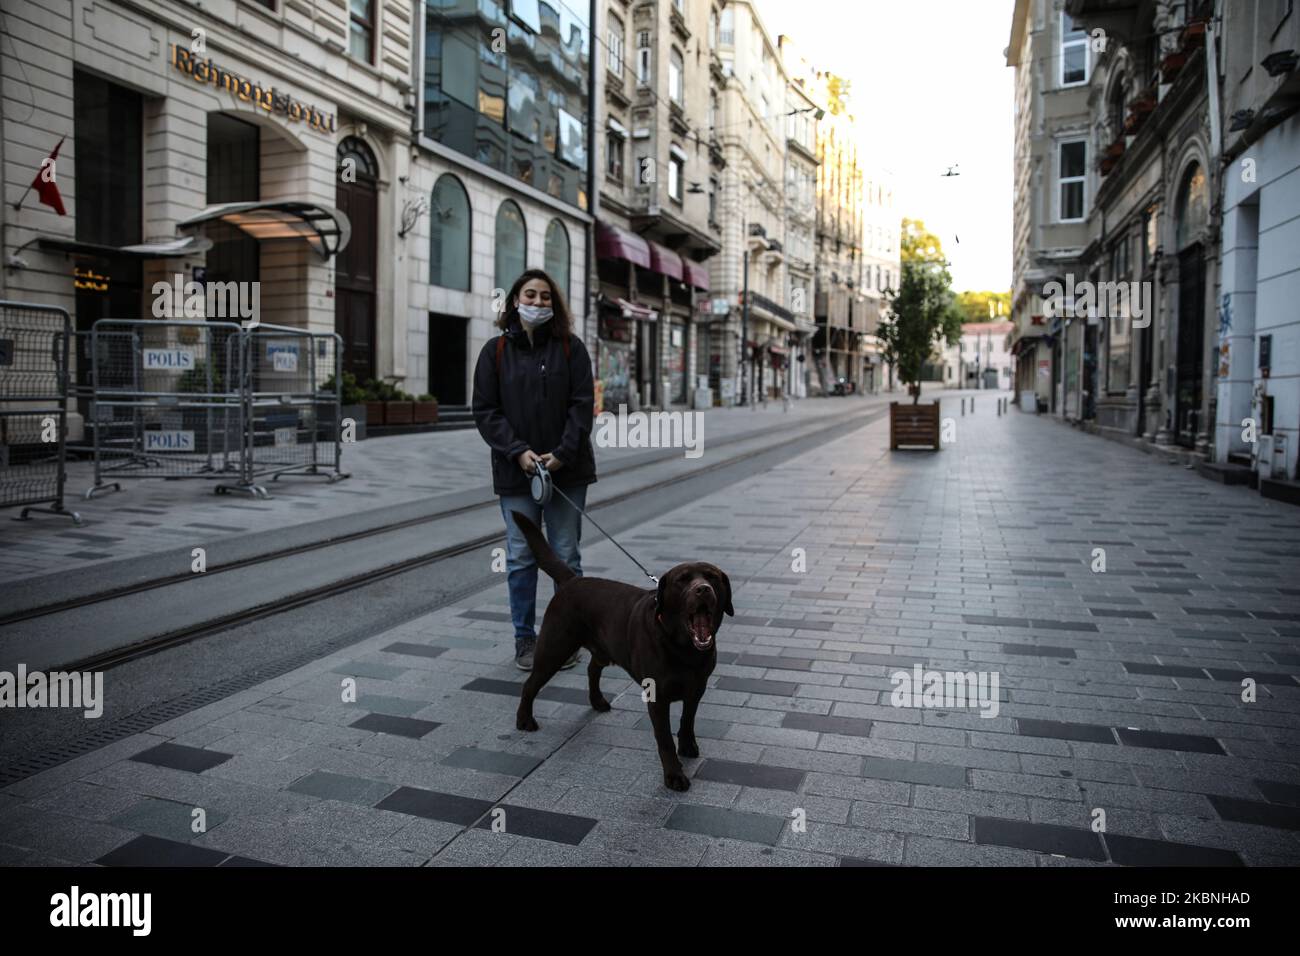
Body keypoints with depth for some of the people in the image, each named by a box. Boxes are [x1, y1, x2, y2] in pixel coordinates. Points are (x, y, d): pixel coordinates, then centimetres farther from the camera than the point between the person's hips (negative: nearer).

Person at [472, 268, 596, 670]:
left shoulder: (570, 347, 2)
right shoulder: (496, 351, 3)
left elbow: (582, 404, -4)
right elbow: (485, 410, -1)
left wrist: (562, 453, -16)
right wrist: (518, 452, -13)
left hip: (567, 469, 0)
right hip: (516, 471, 0)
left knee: (566, 556, 8)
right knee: (521, 558, 7)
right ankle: (524, 638, 20)